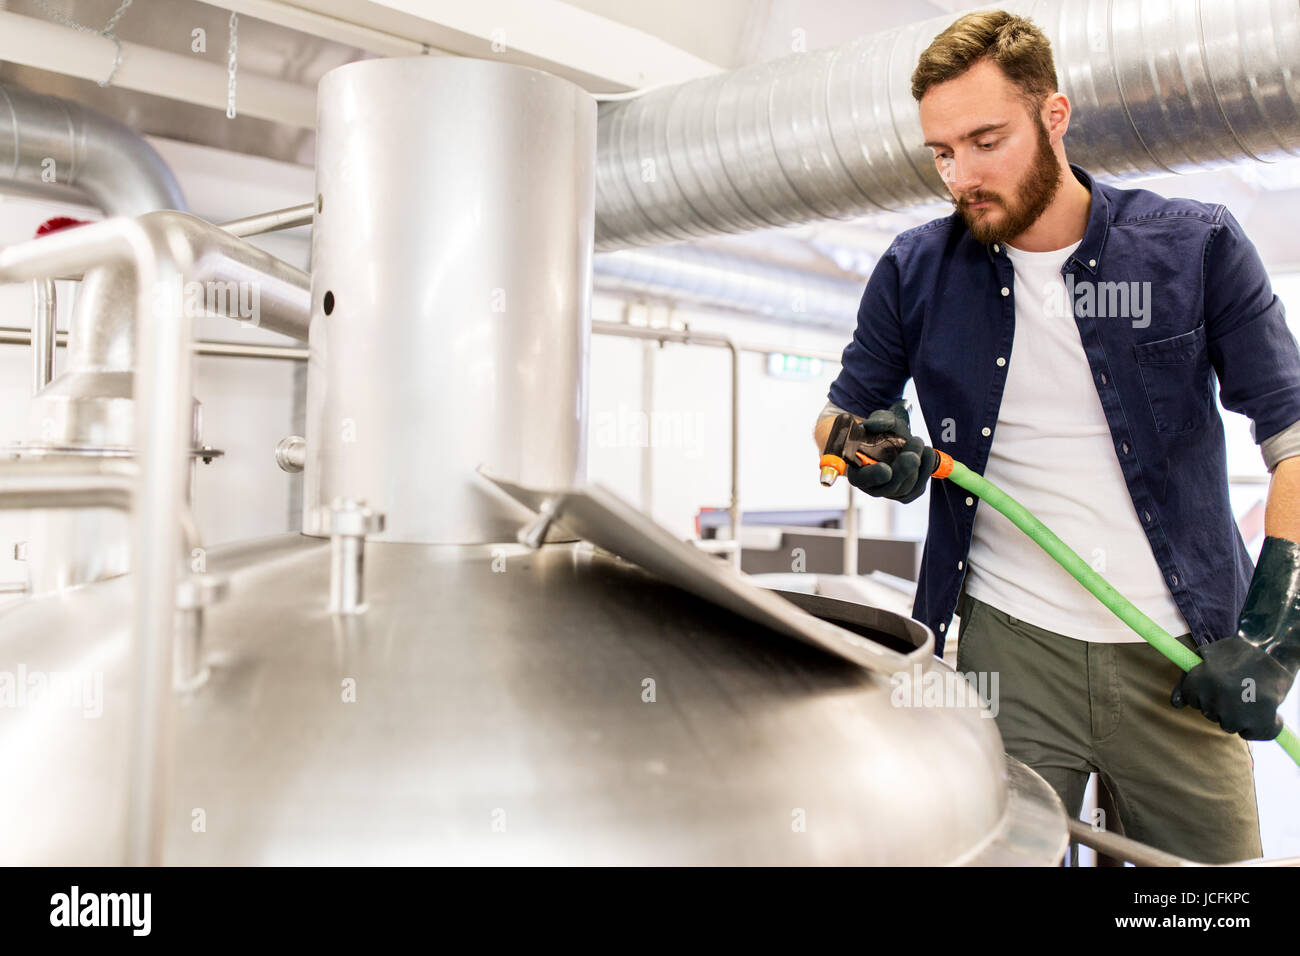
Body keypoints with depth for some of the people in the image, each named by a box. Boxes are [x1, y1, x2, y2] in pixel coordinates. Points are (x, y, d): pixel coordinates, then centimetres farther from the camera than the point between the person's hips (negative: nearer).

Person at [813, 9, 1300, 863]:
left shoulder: (1196, 248, -3)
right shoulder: (916, 272, 1)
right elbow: (841, 416, 13)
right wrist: (874, 453, -11)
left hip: (1183, 661, 1)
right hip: (1009, 648, 0)